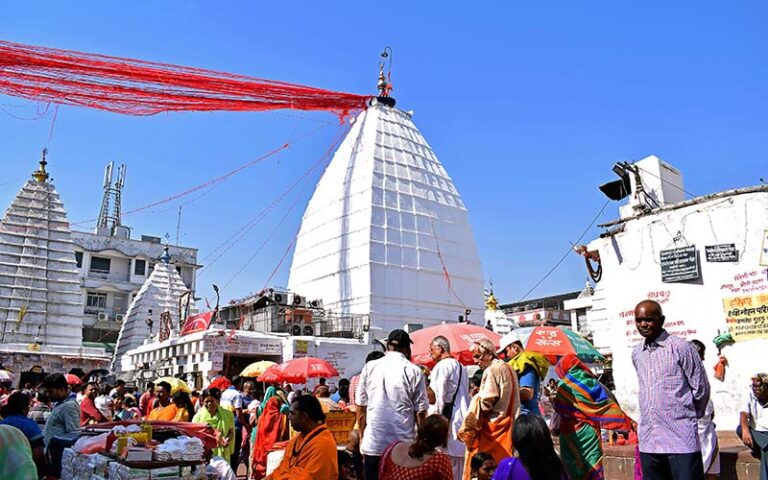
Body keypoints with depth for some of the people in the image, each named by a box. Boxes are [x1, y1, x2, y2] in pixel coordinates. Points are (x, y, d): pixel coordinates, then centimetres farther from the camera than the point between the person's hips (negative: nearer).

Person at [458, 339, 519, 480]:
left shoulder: (491, 371, -14)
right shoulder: (507, 368, 13)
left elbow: (485, 401, -19)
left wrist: (468, 425, -10)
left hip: (491, 428, -9)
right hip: (506, 425, 9)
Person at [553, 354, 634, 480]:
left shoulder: (564, 386, -5)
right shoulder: (591, 382, -1)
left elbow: (558, 409, 1)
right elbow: (608, 405, -2)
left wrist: (554, 427, 14)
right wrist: (628, 422, 2)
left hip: (571, 433, -2)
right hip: (590, 431, 2)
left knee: (574, 465, 6)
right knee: (593, 465, 6)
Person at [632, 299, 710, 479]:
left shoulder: (680, 347, -7)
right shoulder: (636, 353, 10)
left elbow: (701, 389, -1)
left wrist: (688, 416, 10)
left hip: (681, 439, -5)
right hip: (648, 441, 5)